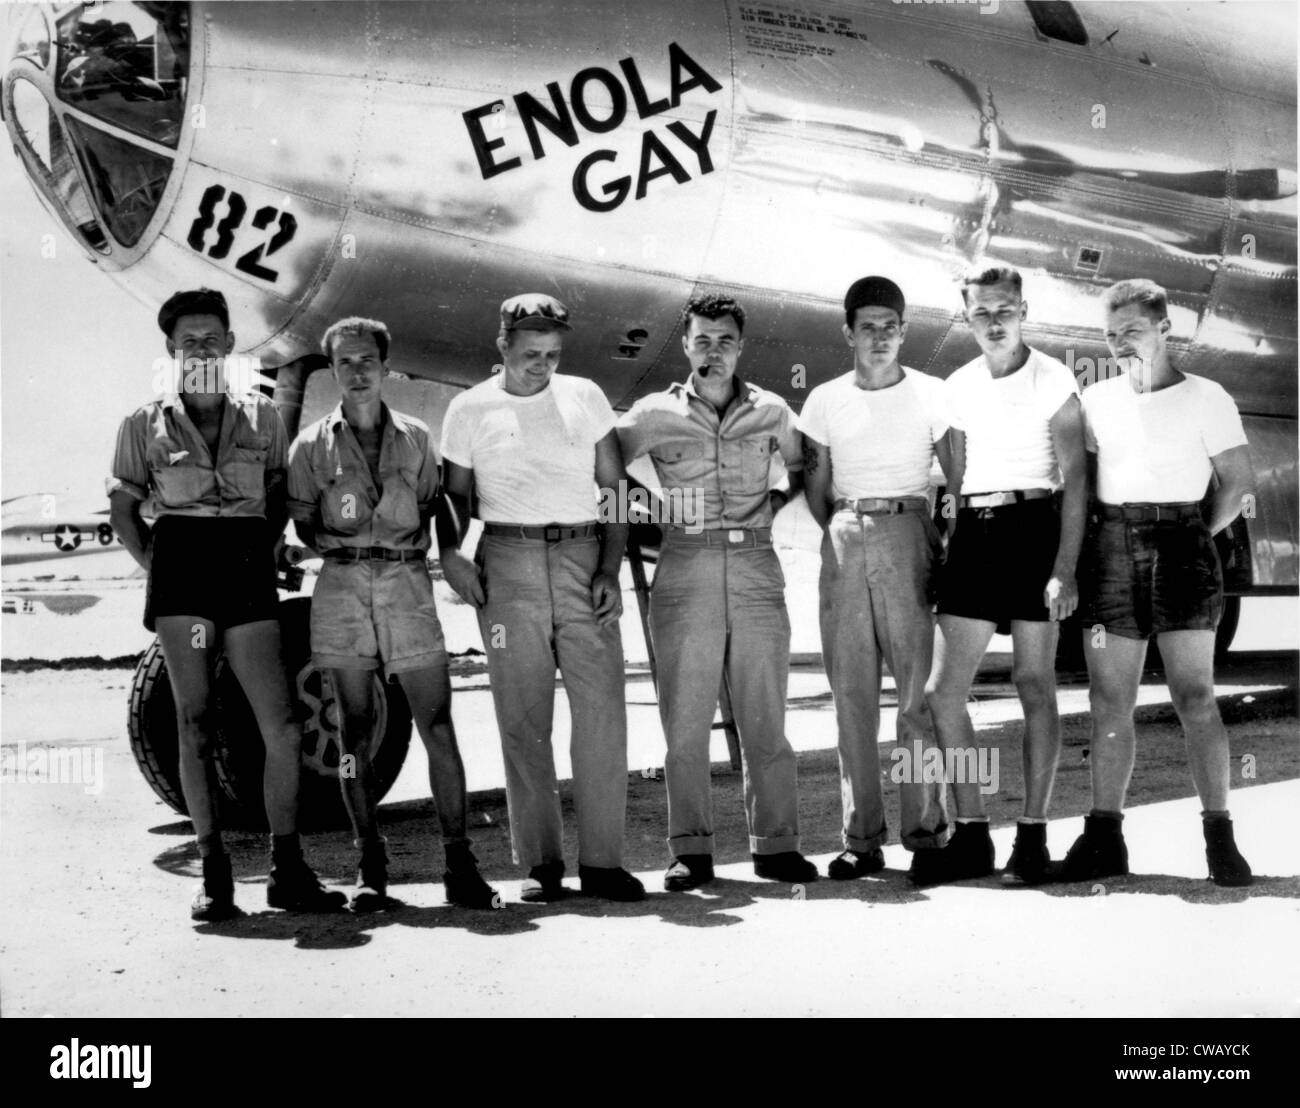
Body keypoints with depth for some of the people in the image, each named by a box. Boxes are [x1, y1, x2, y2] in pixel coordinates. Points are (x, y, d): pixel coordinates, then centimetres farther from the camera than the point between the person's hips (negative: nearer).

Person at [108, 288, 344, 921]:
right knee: (196, 725, -2)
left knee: (282, 728, -5)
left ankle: (287, 871, 5)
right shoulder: (146, 424, 9)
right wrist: (154, 566, 3)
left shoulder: (263, 419, 12)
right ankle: (213, 873, 4)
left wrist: (264, 552, 7)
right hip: (182, 566, -1)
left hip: (248, 573, 1)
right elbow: (122, 506, 13)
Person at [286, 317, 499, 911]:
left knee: (439, 728, -5)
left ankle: (459, 863, 0)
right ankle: (370, 867, 11)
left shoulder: (416, 438, 11)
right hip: (342, 588, 0)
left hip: (408, 584, 0)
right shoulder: (312, 445, 8)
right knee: (355, 733, 3)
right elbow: (302, 523, 9)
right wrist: (342, 542, -7)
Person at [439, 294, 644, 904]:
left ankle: (602, 860, 1)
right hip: (507, 565, -1)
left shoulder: (584, 397, 9)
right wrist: (450, 553, -6)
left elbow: (615, 489, 10)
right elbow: (456, 493, 14)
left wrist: (610, 571, -1)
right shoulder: (470, 409, 7)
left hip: (583, 559, 1)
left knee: (602, 711, -6)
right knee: (523, 720, 0)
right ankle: (540, 862, 8)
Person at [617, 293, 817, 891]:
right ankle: (690, 850, 7)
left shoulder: (771, 412, 10)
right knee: (685, 722, -1)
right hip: (684, 572, -1)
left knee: (765, 718, 3)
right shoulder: (653, 415, 4)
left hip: (757, 571, 1)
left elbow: (806, 466, 25)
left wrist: (774, 504, 12)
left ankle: (775, 843, 11)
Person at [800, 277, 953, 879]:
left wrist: (944, 542, -6)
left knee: (919, 688, -7)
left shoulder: (929, 394, 5)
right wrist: (835, 525, -4)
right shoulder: (824, 400, 11)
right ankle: (861, 838, 6)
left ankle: (925, 828, 0)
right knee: (851, 693, 1)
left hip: (907, 539, -2)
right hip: (844, 543, 2)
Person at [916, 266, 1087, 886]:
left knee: (1034, 684, -3)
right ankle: (971, 836, 7)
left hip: (1032, 526, -5)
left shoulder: (1051, 380, -2)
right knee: (943, 688, -1)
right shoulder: (959, 387, 13)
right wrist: (949, 552, 11)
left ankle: (1033, 836, 5)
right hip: (973, 532, 5)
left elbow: (1075, 481, -7)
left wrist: (1065, 568, -16)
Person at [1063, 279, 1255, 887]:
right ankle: (1103, 837, 7)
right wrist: (1082, 549, 6)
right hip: (1110, 546, 3)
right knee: (1109, 700, 2)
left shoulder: (1205, 398, 5)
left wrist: (1195, 538, 1)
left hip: (1179, 544, -3)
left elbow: (1238, 481, 6)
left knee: (1194, 696, -8)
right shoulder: (1095, 401, 14)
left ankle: (1219, 837, -1)